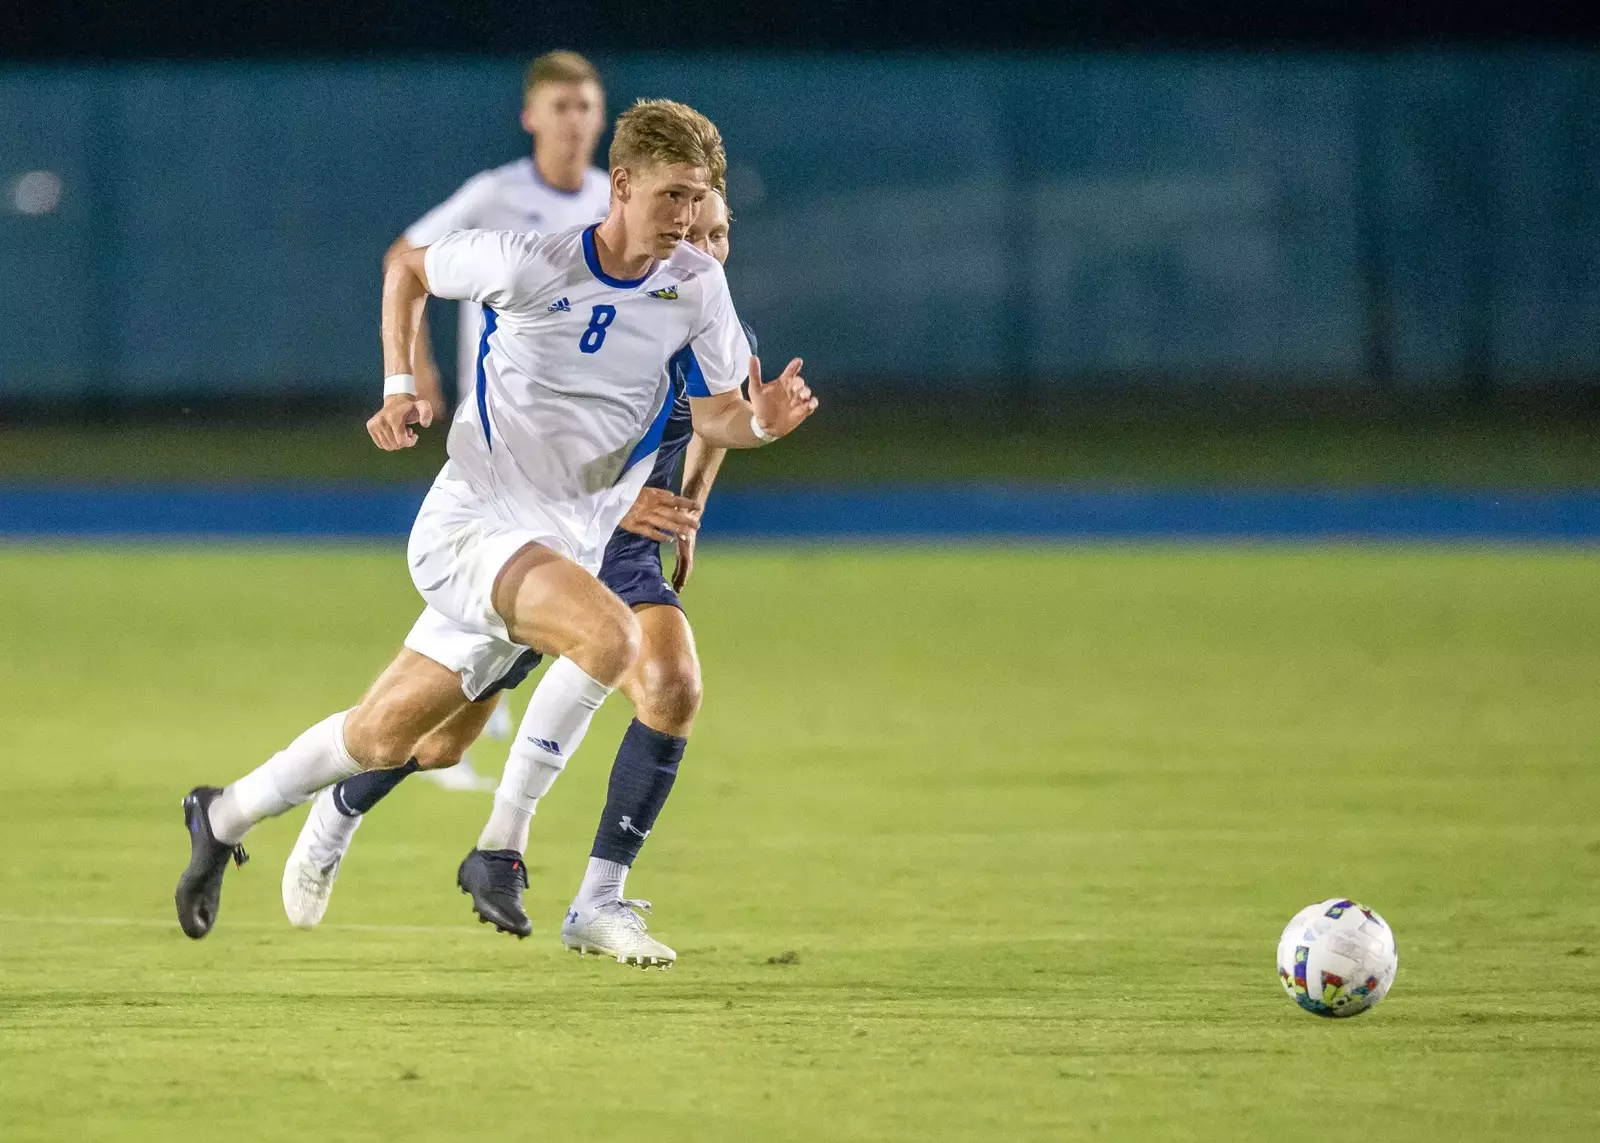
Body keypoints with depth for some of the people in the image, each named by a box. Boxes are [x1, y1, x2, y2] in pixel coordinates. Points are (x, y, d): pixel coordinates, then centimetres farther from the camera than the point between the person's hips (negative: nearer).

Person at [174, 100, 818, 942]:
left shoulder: (697, 286, -2)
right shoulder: (525, 261, -12)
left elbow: (714, 416, 4)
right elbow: (406, 270, 6)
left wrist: (762, 423, -18)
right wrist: (399, 388, -3)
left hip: (563, 545, 5)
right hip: (473, 517, -5)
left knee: (385, 737, 11)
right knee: (610, 635, -33)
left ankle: (223, 819, 34)